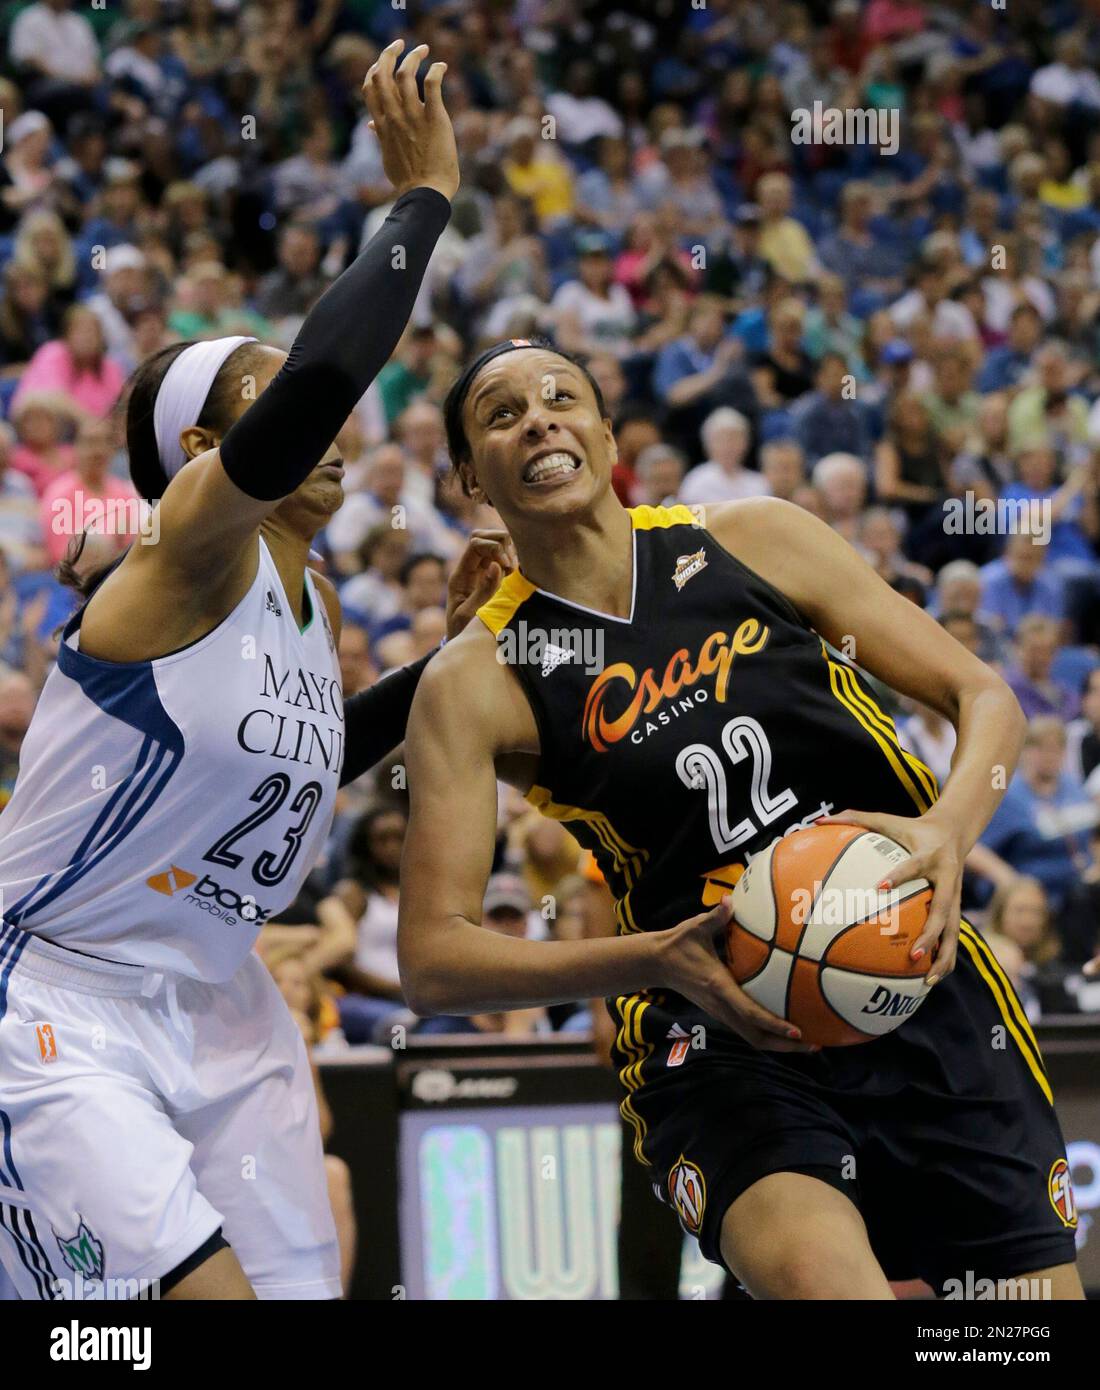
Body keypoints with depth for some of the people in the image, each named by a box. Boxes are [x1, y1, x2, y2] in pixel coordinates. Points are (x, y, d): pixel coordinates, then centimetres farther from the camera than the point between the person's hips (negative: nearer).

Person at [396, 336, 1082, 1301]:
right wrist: (659, 960, -23)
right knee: (821, 1271, -32)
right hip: (719, 1051, -3)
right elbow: (434, 959, -9)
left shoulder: (757, 541, 3)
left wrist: (950, 830, -17)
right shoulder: (478, 683, -4)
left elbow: (986, 697, 6)